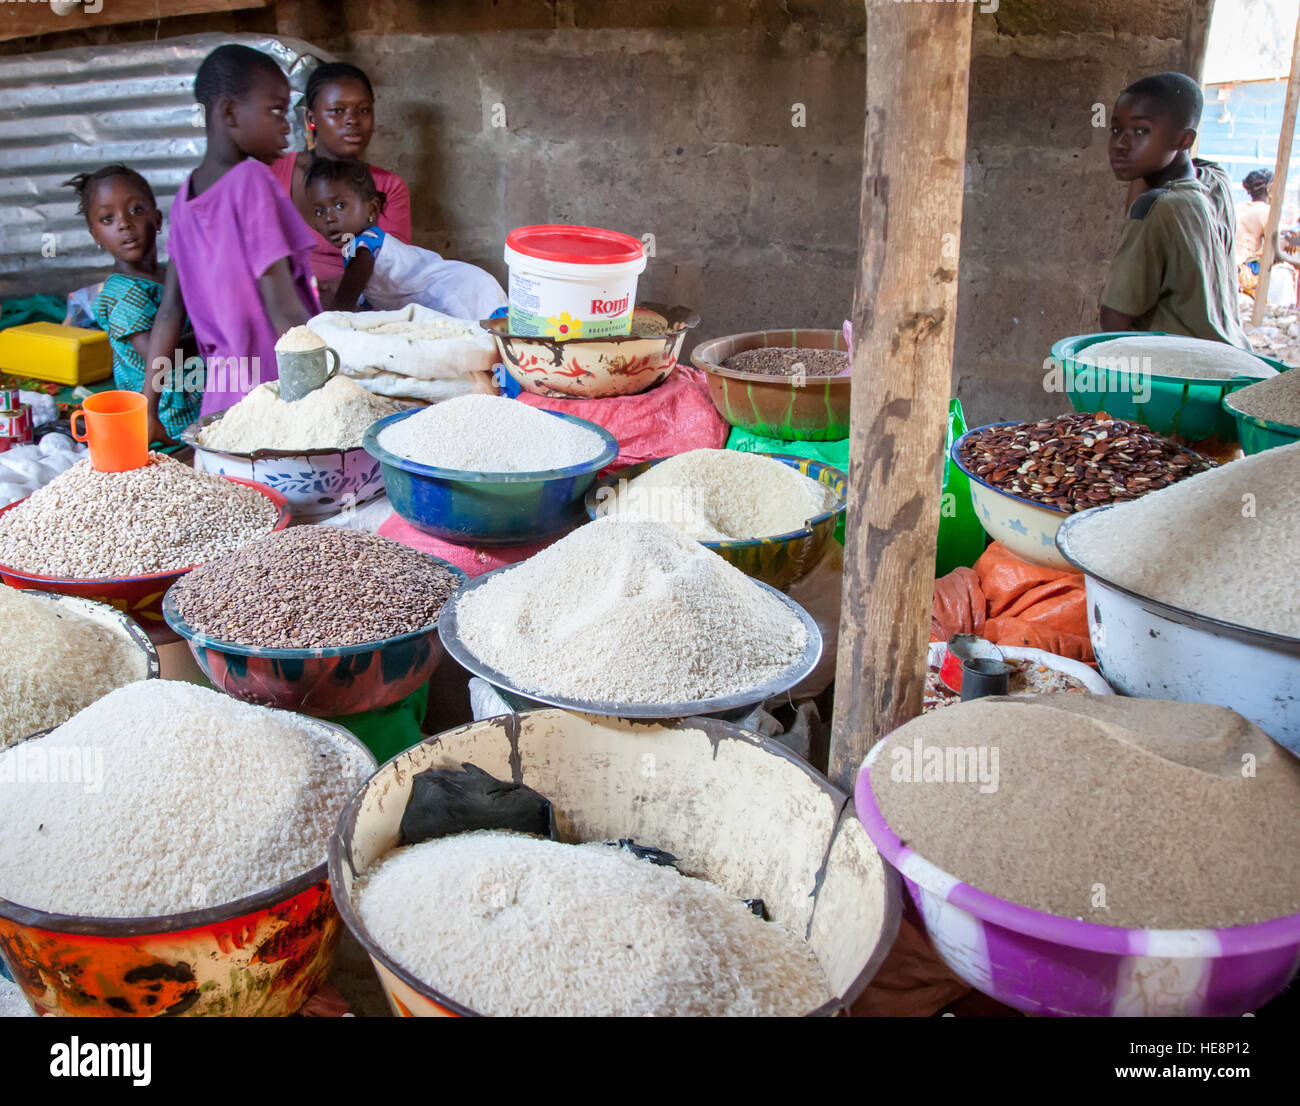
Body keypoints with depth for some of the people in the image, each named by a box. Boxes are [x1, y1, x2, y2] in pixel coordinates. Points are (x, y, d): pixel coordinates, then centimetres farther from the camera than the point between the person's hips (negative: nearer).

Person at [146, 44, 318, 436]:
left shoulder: (186, 194, 10)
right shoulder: (252, 181, -12)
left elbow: (169, 312, 12)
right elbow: (285, 313, -17)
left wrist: (148, 410, 15)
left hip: (220, 396, 8)